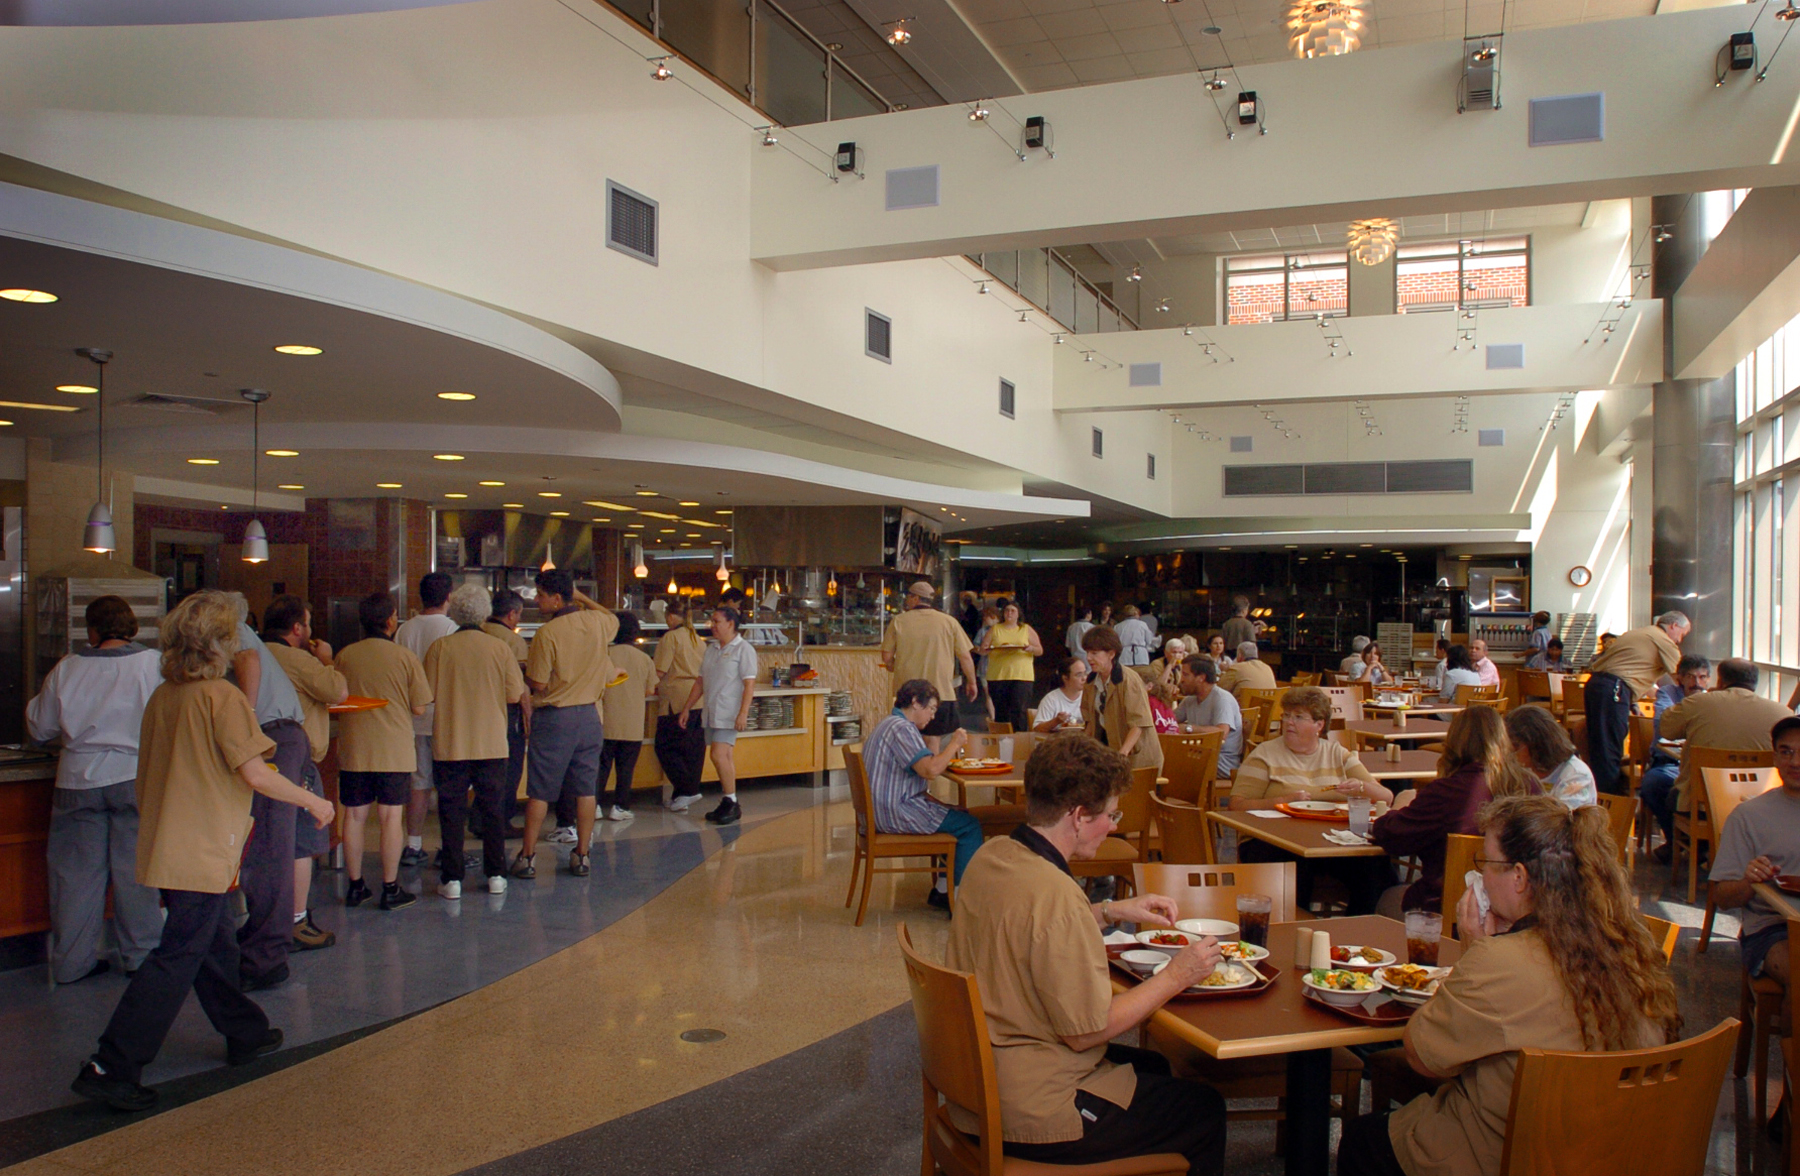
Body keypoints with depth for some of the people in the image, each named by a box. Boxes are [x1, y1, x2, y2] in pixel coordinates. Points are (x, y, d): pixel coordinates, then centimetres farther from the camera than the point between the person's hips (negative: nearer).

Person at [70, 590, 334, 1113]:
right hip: (202, 852, -8)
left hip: (166, 847, 8)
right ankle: (111, 1068, -4)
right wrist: (313, 802, -7)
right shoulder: (223, 696, -15)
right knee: (178, 958, -4)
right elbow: (256, 774, -19)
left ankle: (246, 1034, 33)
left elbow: (149, 774, 16)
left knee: (216, 942, 19)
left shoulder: (161, 697, 8)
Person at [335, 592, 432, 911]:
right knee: (391, 816, 3)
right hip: (394, 749, -2)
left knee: (354, 816, 9)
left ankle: (355, 886, 16)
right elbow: (419, 708, -5)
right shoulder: (404, 657, -7)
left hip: (353, 748, 2)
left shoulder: (344, 656, -1)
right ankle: (390, 889, 6)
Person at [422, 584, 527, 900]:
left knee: (452, 811, 6)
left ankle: (452, 879, 7)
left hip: (450, 744, -1)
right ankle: (496, 875, 15)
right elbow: (515, 695, -2)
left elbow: (428, 696, -5)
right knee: (493, 809, 11)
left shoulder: (440, 647, -7)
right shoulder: (499, 648, -4)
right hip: (491, 744, 1)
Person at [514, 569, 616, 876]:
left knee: (539, 792, 4)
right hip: (588, 715, 5)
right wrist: (581, 597, 25)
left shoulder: (547, 634, -16)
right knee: (586, 790, 9)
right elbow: (613, 618, 27)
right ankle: (582, 856, 14)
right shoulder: (598, 623, 0)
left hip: (553, 717, -5)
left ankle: (527, 857, 11)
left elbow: (538, 684, -13)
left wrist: (522, 672, 7)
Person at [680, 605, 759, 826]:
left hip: (729, 714, -7)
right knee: (725, 757, 9)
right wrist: (687, 708, 19)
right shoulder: (711, 649, 16)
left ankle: (731, 801, -7)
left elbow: (749, 684, -12)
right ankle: (729, 805, 13)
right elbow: (700, 682, 22)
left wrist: (743, 713, -20)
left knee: (719, 755, -16)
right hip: (711, 713, 7)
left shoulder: (743, 649, -6)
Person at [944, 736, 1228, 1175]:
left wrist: (1110, 911, 10)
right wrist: (1175, 977, -11)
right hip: (1032, 1115, -9)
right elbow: (1086, 1031, -22)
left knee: (1152, 1068, 27)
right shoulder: (1055, 895, -29)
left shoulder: (990, 856, -2)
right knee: (1205, 1109, 9)